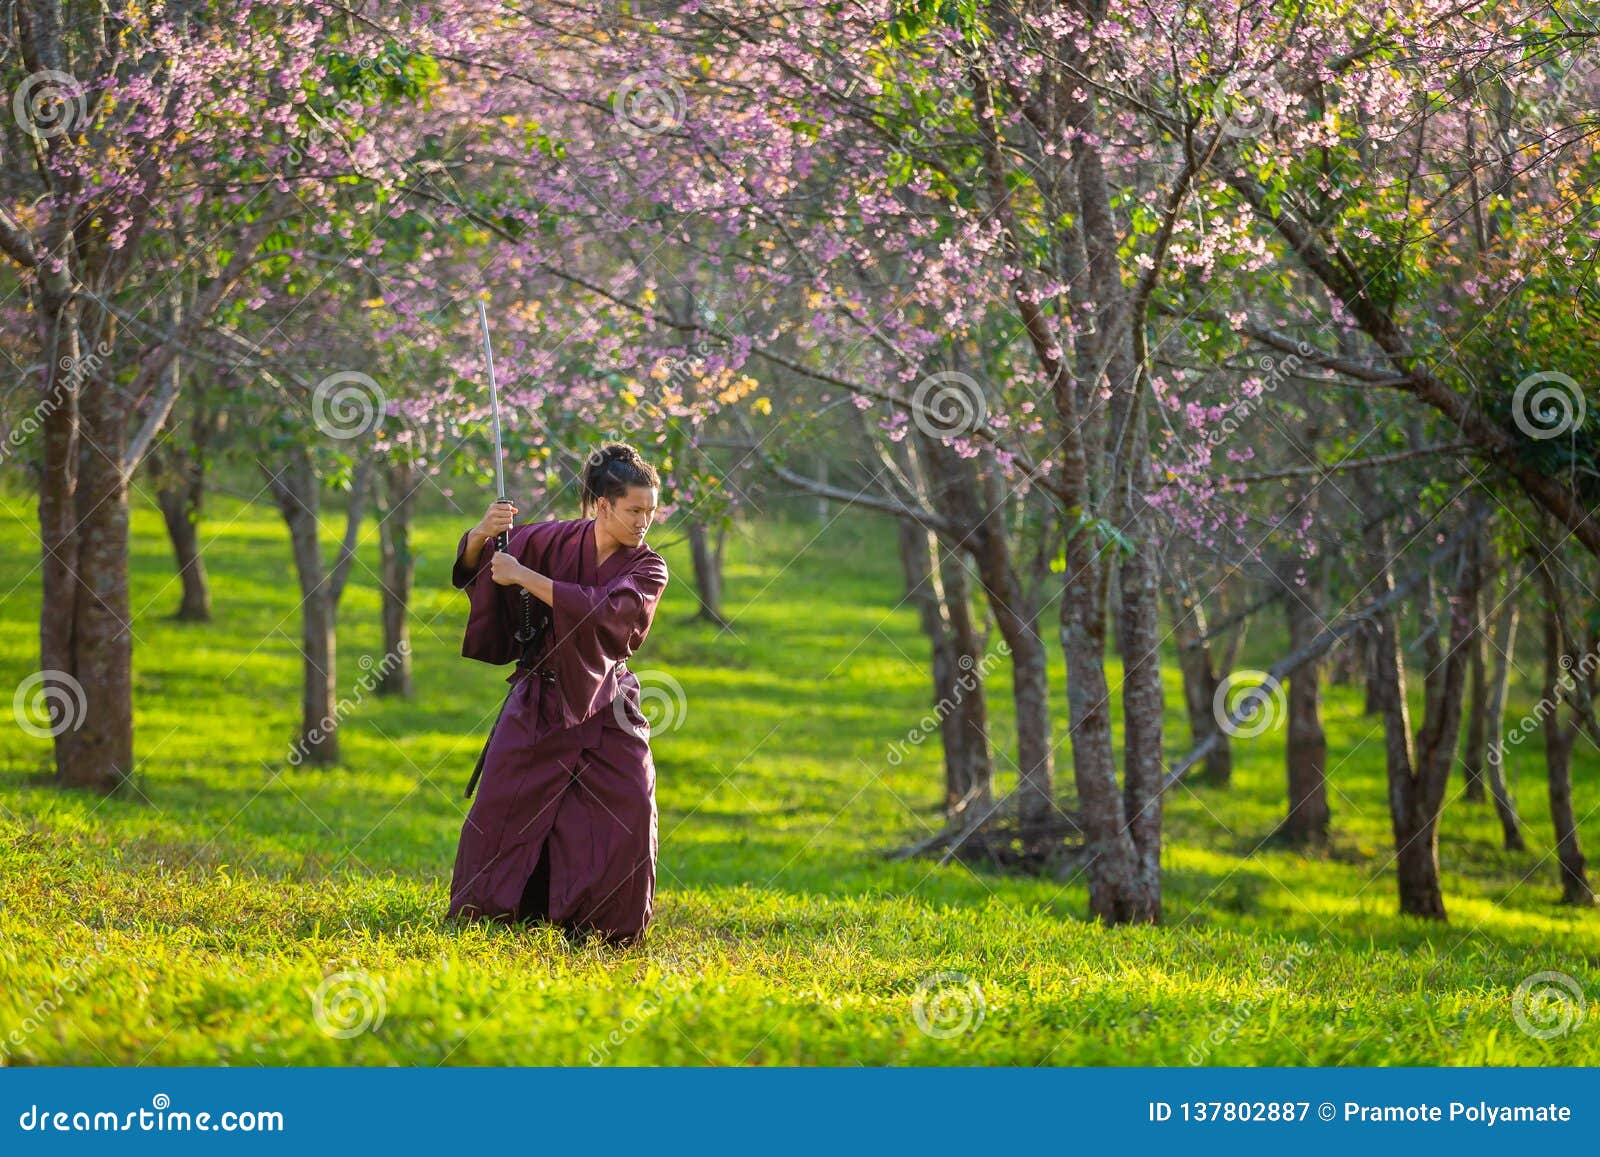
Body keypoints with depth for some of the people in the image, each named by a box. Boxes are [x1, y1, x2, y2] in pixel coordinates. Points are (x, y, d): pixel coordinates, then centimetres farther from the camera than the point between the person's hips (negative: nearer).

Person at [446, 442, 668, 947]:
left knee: (628, 813, -12)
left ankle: (608, 932, 1)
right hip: (538, 703, 1)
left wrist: (526, 578, -29)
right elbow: (473, 565, 0)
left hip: (604, 711, -1)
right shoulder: (555, 540, -3)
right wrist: (483, 533, -24)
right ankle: (481, 916, 15)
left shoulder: (646, 570, -8)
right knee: (501, 807, -1)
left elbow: (604, 611, -27)